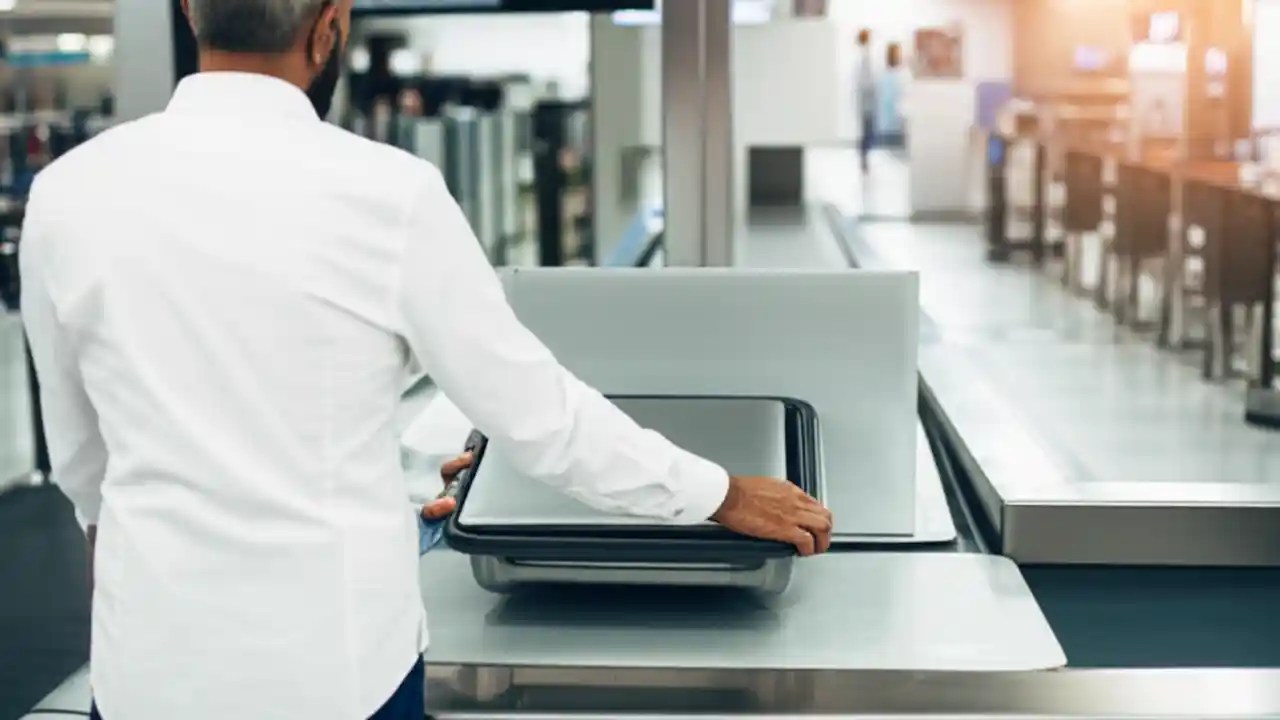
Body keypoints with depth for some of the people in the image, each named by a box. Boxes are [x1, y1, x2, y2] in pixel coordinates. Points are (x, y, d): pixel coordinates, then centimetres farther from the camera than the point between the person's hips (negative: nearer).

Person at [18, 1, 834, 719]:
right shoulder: (386, 193, -14)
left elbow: (78, 452, 10)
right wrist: (723, 496, 7)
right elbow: (538, 412, -7)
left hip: (152, 654, 3)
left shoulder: (67, 192, -5)